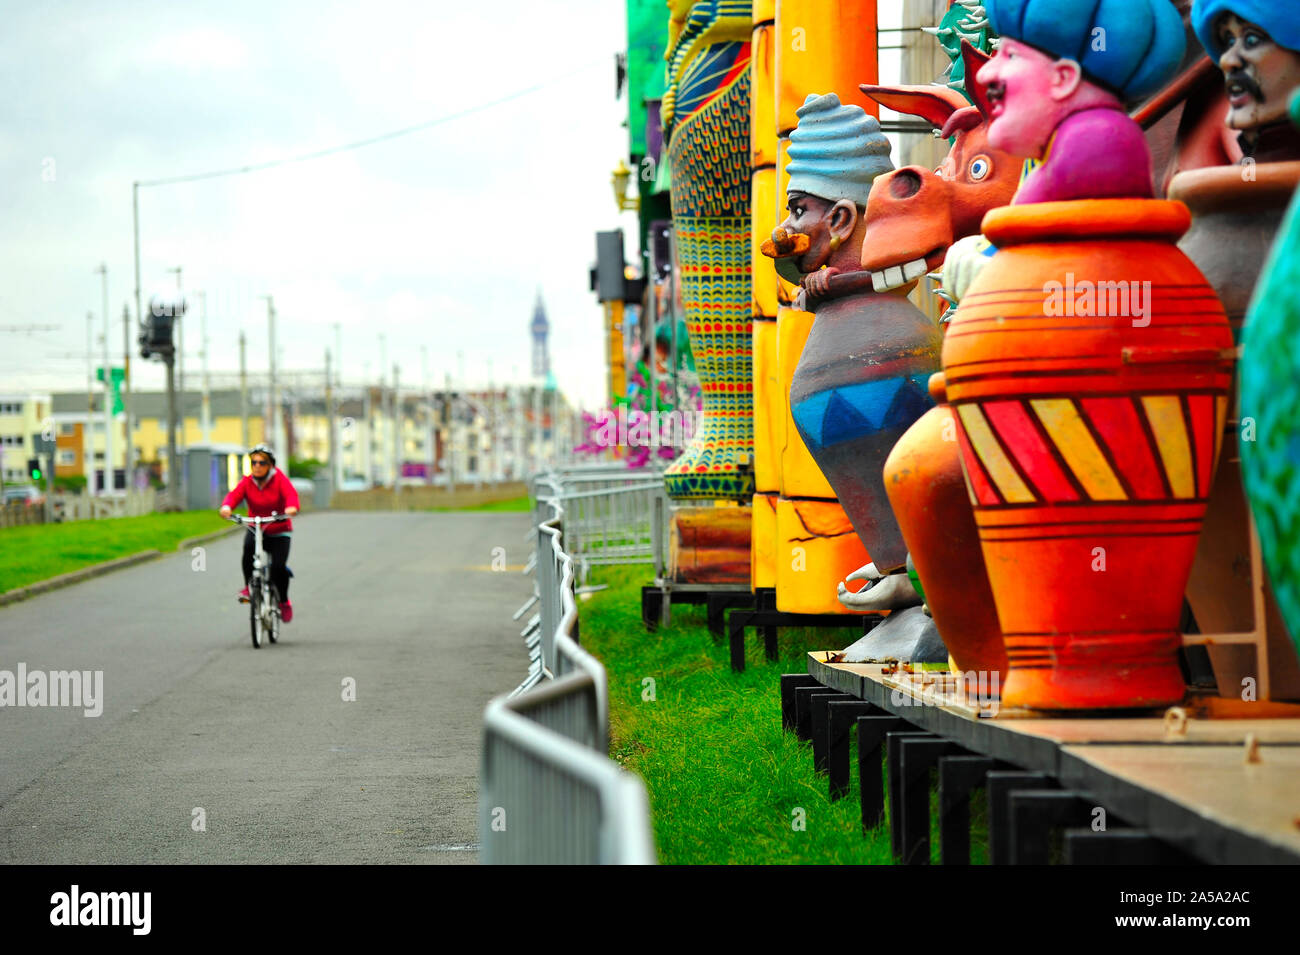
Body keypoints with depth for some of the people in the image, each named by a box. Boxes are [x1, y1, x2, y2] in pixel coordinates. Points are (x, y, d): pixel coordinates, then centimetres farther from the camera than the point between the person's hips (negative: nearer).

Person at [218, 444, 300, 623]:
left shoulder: (279, 479, -8)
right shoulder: (247, 482, -3)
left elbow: (291, 494, -25)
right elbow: (235, 495, -19)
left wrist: (291, 507, -48)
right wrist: (227, 506, -42)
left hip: (279, 531, -1)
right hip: (255, 528, 1)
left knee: (279, 566, -17)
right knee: (248, 546, -33)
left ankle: (284, 601, 10)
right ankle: (247, 586, -17)